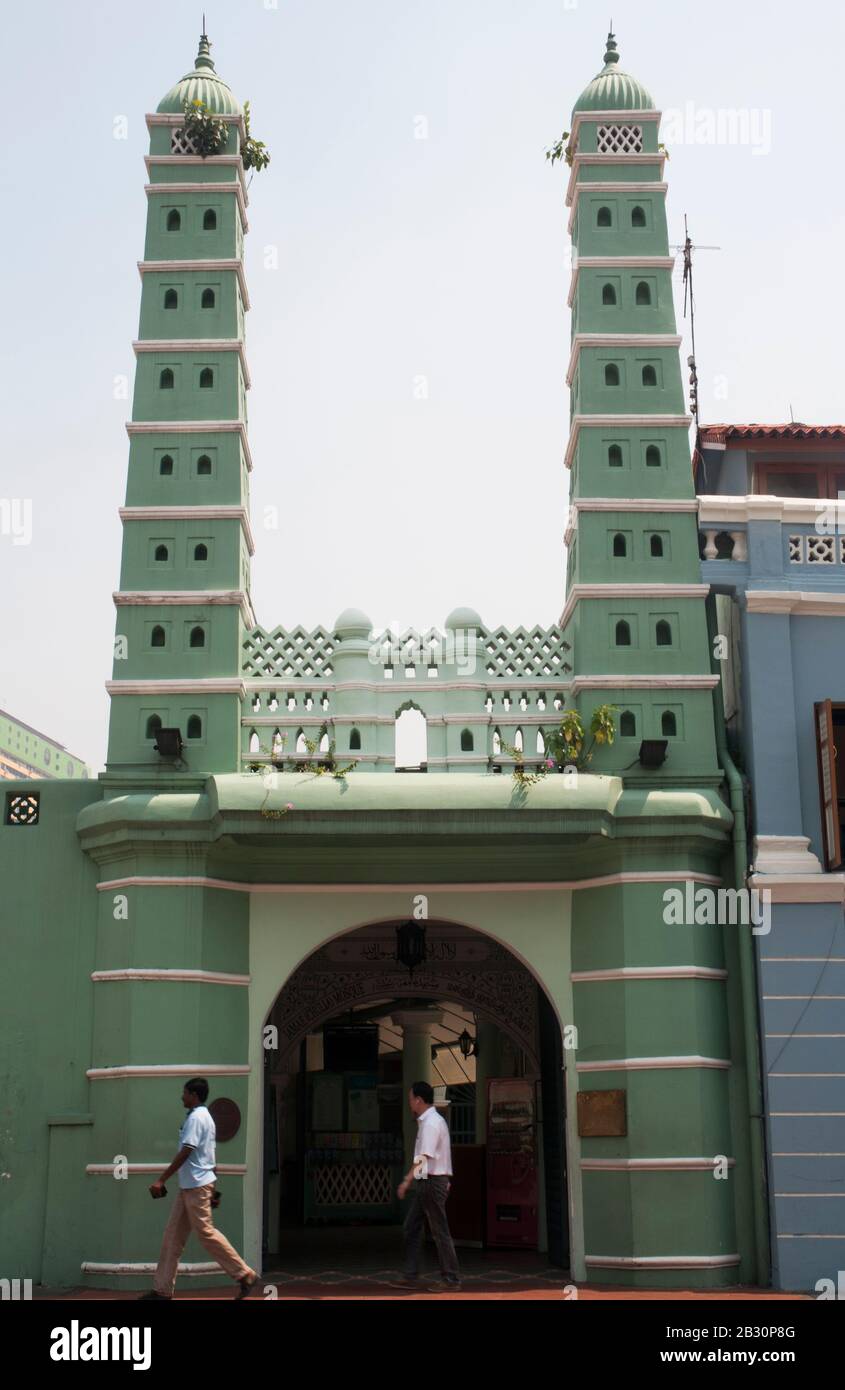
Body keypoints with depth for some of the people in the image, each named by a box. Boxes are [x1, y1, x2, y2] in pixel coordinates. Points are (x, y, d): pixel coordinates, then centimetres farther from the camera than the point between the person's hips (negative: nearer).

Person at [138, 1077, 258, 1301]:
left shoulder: (196, 1118, -14)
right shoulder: (205, 1117, 17)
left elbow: (185, 1153, -21)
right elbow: (210, 1156, 19)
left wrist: (161, 1180, -19)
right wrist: (212, 1189, 21)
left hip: (197, 1185, -10)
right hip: (189, 1186, 10)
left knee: (205, 1232, -7)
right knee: (173, 1234, 8)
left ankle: (245, 1275, -2)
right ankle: (163, 1288, 11)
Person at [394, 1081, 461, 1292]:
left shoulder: (432, 1123, -17)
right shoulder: (427, 1121, 15)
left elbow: (424, 1156, -25)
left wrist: (407, 1180, -30)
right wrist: (446, 1180, 26)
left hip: (432, 1181, -10)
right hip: (425, 1182, 10)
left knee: (439, 1231, -3)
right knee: (411, 1228, 9)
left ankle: (451, 1279, 4)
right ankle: (411, 1277, 12)